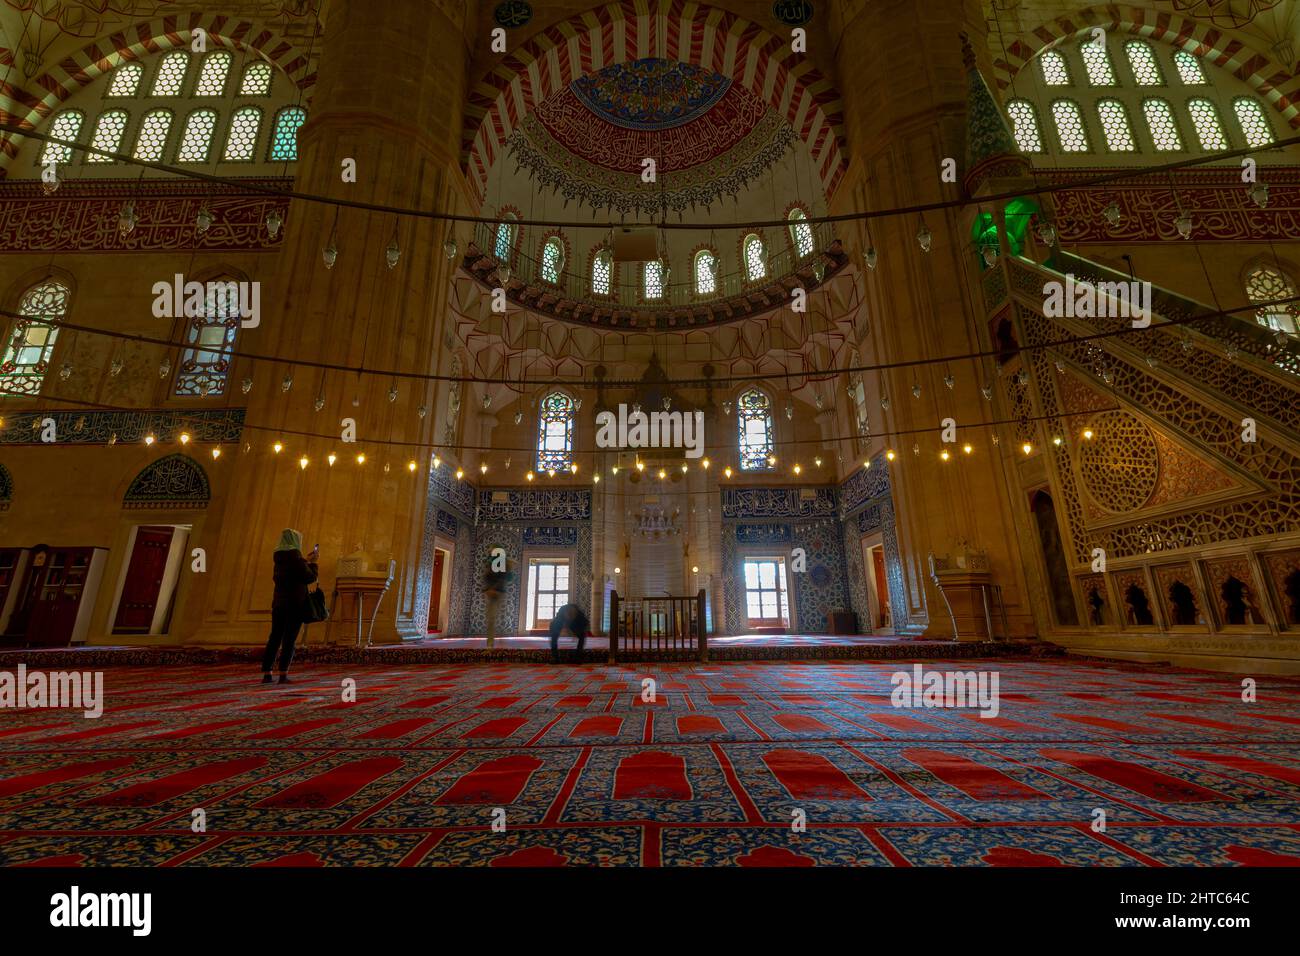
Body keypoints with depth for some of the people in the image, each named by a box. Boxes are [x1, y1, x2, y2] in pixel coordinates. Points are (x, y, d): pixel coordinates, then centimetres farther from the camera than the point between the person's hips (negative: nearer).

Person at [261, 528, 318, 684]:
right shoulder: (295, 558, -14)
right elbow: (310, 577, -10)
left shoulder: (280, 559, 9)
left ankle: (266, 674, 13)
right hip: (295, 604, -7)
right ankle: (283, 674, -3)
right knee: (289, 640, -2)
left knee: (274, 638, 11)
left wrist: (306, 561, 23)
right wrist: (314, 562, 3)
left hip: (279, 603, 7)